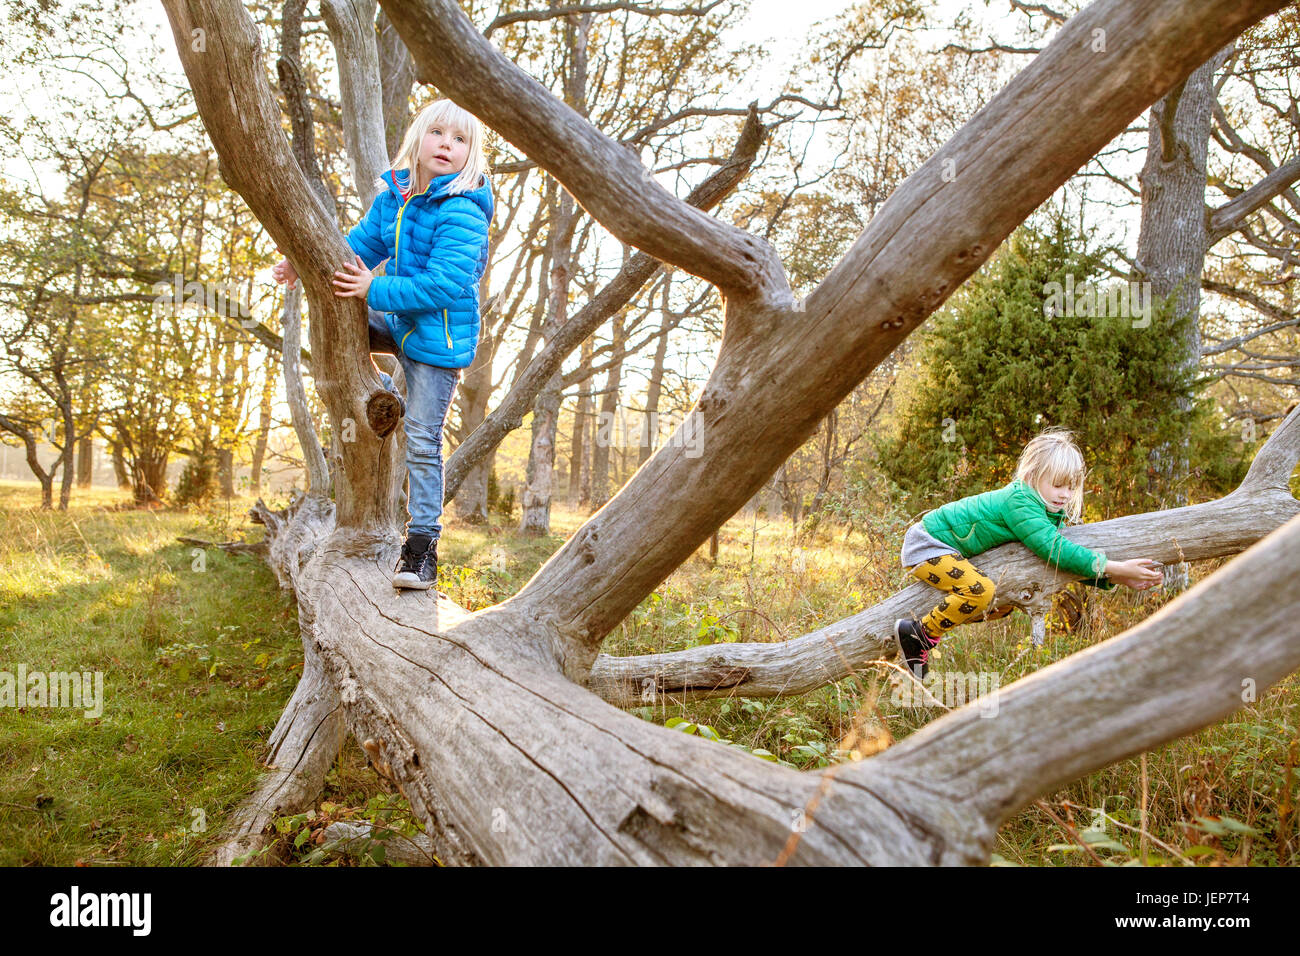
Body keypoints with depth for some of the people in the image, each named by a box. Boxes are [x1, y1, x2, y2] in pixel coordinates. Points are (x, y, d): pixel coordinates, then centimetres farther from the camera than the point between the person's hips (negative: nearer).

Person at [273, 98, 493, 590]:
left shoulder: (462, 212, -21)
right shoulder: (394, 196, 3)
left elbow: (445, 285, -27)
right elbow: (363, 243, 13)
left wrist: (376, 290, -27)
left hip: (439, 335, -7)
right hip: (399, 322, 7)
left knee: (422, 442, -6)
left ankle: (422, 543, 4)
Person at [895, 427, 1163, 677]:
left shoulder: (1048, 510, 3)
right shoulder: (1019, 502, -27)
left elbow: (1069, 561, 4)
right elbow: (1055, 551, -34)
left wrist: (1119, 579, -9)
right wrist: (1117, 568, -33)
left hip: (952, 550, 10)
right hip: (926, 545, -10)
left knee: (1005, 603, 13)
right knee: (981, 591, -30)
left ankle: (939, 620, 15)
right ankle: (922, 633, -14)